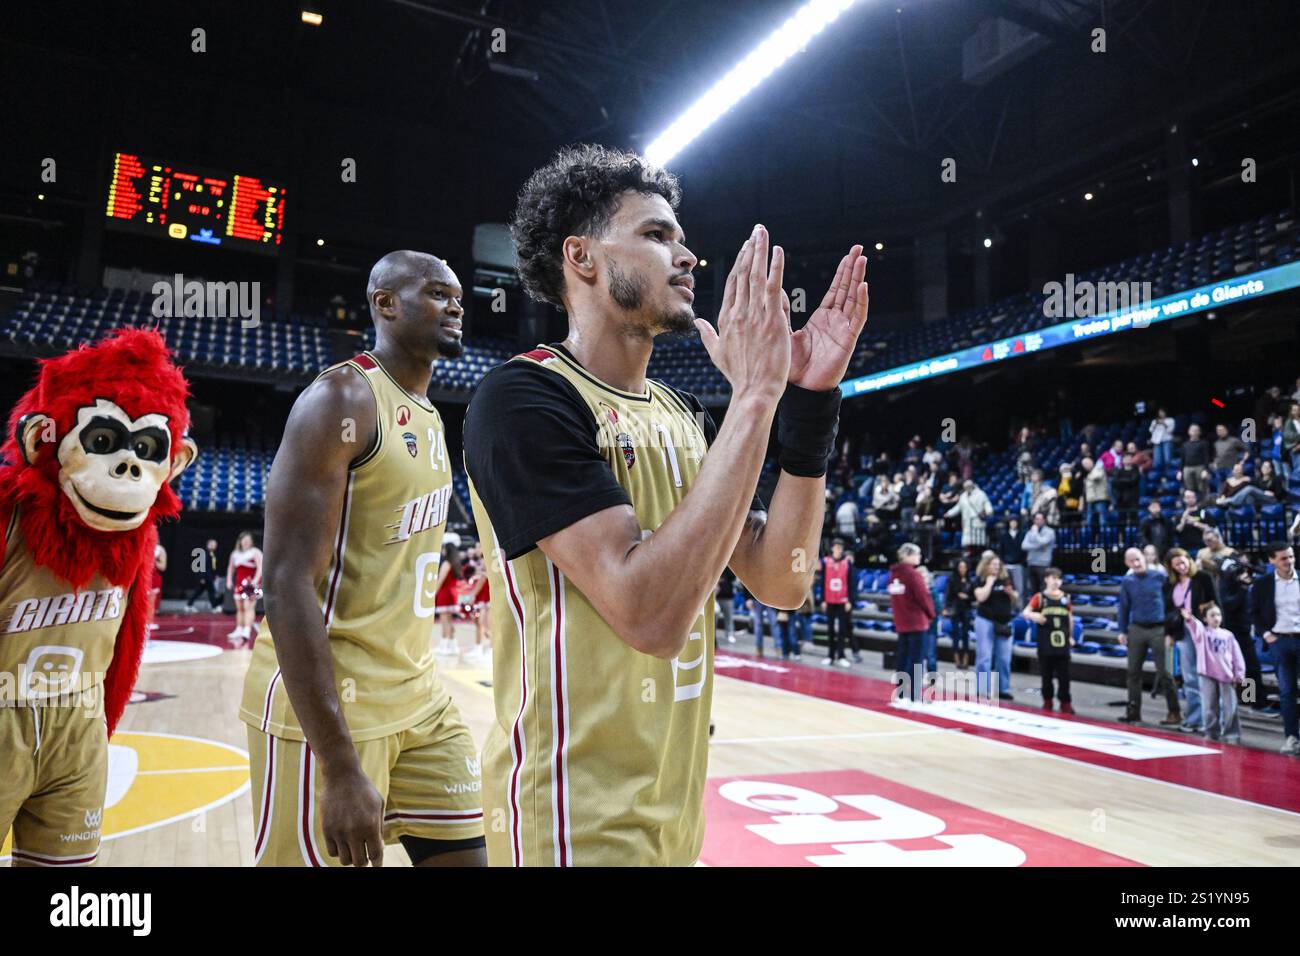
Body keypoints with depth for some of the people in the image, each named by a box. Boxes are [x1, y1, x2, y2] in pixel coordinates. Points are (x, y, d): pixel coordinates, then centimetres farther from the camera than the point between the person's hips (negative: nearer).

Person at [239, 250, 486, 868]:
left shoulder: (432, 420, 12)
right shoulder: (342, 399, -15)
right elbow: (287, 585, -21)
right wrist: (341, 768, -24)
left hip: (420, 697, 8)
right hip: (325, 708, -8)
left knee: (464, 855, 12)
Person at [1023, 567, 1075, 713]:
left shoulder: (1065, 597, 8)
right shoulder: (1039, 597, -2)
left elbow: (1070, 618, 17)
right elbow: (1025, 612, -10)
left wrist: (1071, 636, 16)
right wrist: (1033, 616, -31)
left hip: (1062, 642, 2)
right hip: (1045, 643, -2)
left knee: (1064, 674, 3)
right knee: (1047, 674, 7)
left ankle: (1065, 702, 10)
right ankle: (1047, 701, 18)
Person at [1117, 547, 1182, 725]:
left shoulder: (1160, 577, -5)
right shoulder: (1127, 581, 4)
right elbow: (1124, 607, 10)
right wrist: (1123, 631, 7)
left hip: (1158, 629, -3)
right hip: (1136, 629, 4)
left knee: (1164, 672, -1)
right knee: (1133, 671, 7)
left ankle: (1175, 712, 9)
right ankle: (1134, 711, 16)